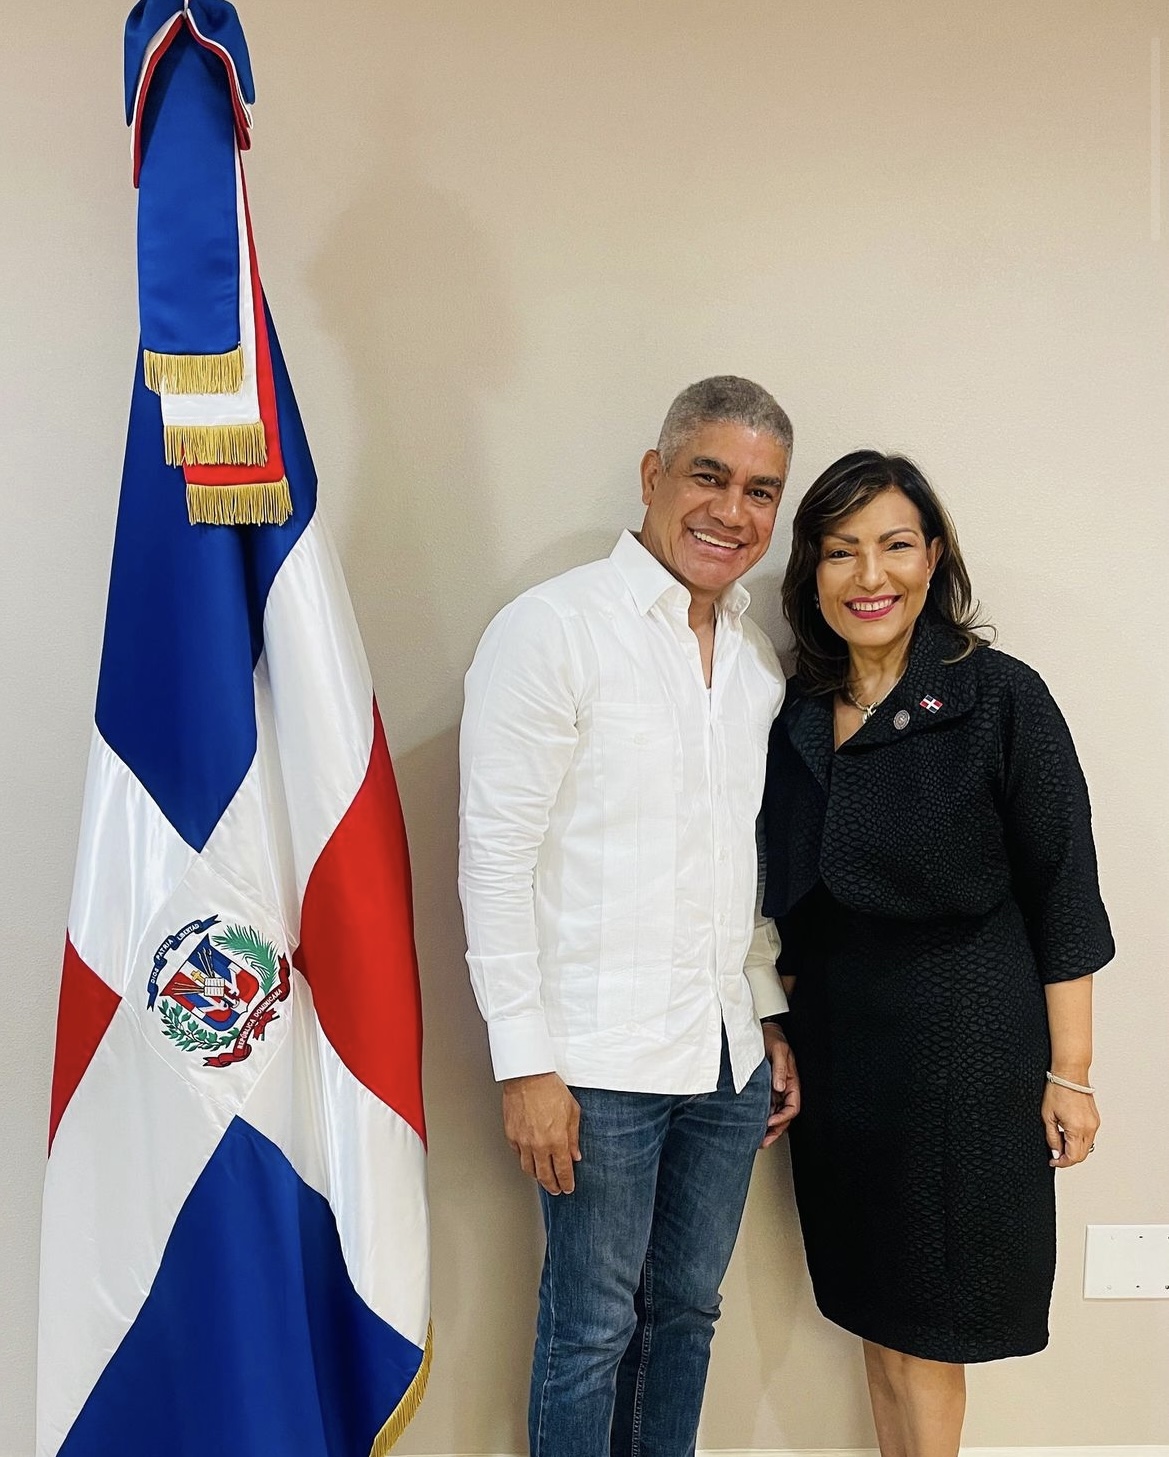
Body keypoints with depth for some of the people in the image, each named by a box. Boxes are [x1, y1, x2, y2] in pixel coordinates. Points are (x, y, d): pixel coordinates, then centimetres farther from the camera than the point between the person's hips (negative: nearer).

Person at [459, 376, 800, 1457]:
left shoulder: (762, 658, 9)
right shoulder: (554, 628, -11)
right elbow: (495, 855, -13)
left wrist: (771, 1020, 14)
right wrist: (525, 1065, -14)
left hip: (728, 1054, 6)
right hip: (601, 1059, -6)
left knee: (687, 1309, 19)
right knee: (593, 1326, 9)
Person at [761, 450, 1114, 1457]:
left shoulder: (999, 697, -12)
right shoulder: (796, 714, 3)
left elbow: (1064, 899, -10)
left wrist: (1068, 1073, -9)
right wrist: (781, 1035, 9)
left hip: (964, 1048, -4)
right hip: (837, 1046, 5)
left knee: (923, 1329, 10)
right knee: (877, 1315, 17)